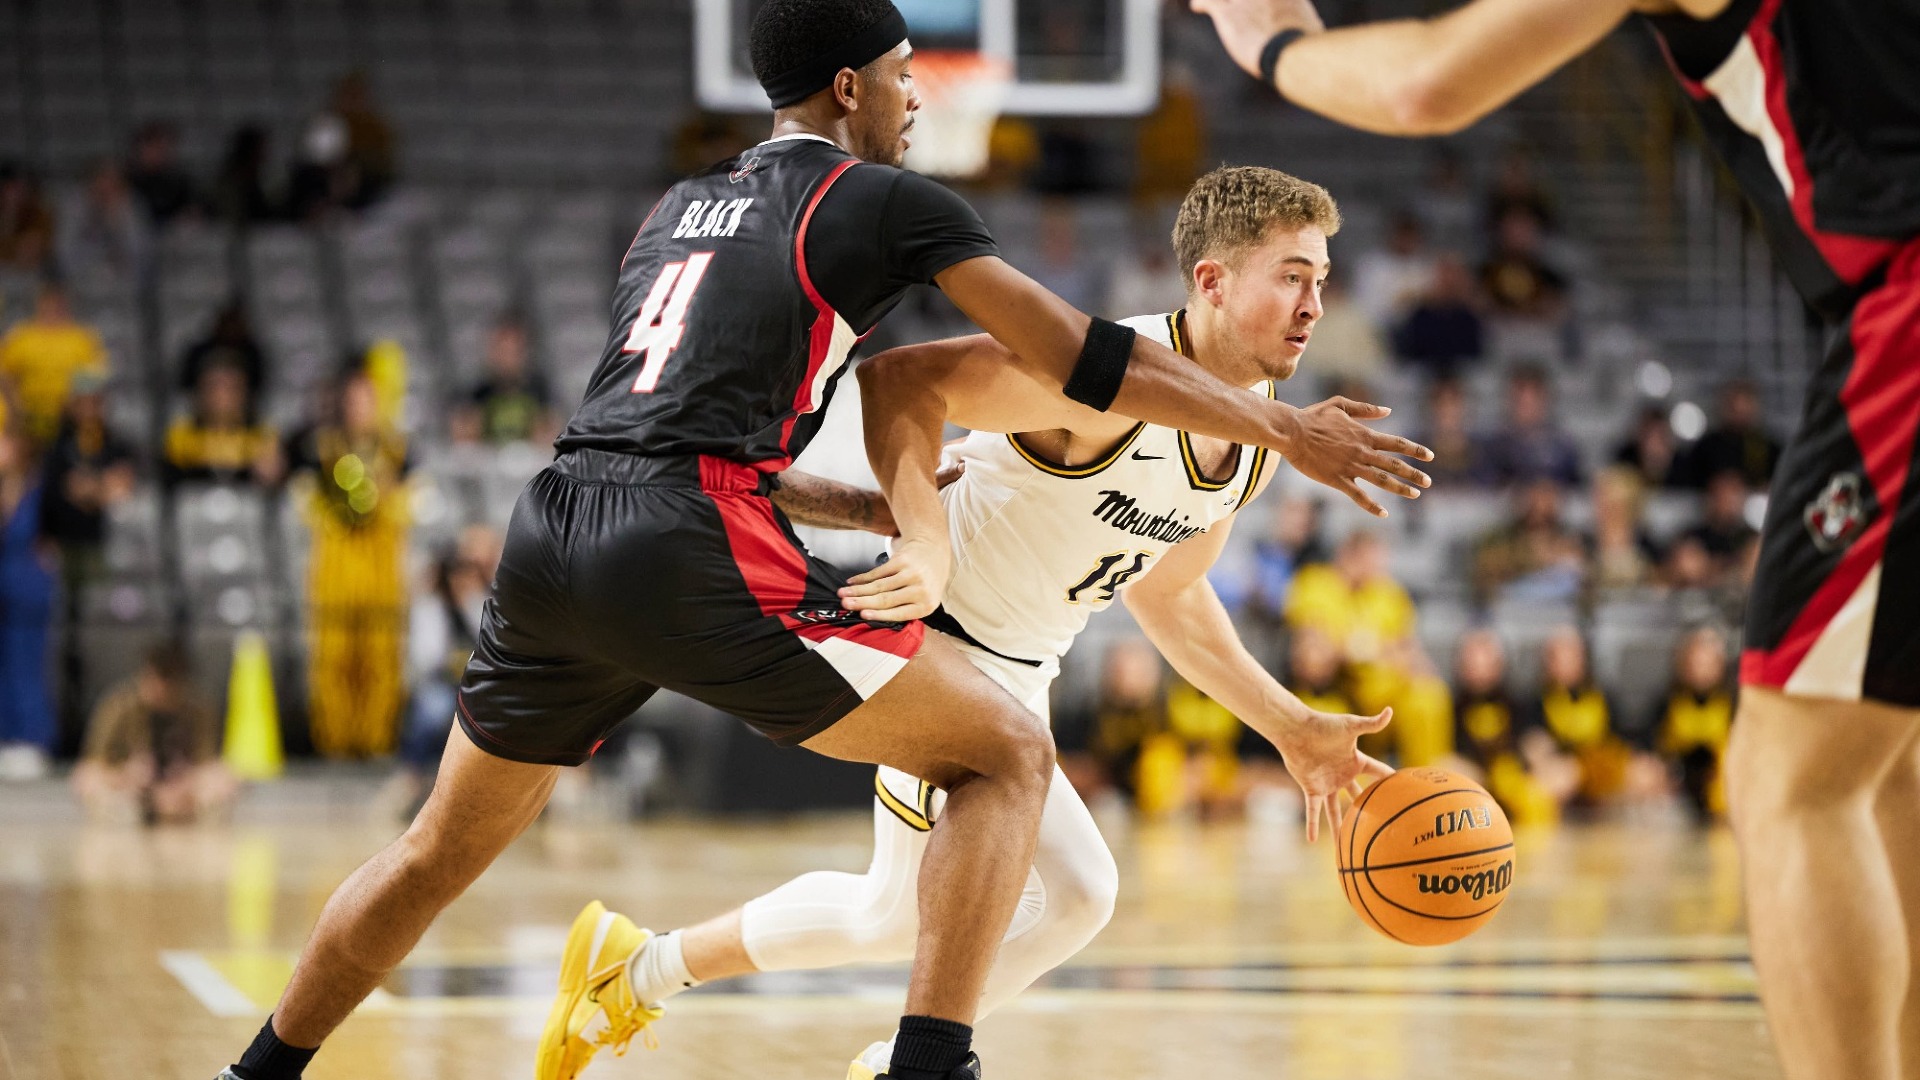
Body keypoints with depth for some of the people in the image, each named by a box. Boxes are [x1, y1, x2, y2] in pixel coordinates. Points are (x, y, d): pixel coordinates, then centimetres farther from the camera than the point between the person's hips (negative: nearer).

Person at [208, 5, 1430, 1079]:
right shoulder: (887, 201, 7)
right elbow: (1084, 360, 6)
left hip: (552, 534, 7)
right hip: (687, 556, -7)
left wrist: (890, 504, 38)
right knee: (1008, 755, 2)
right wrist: (1286, 429, 13)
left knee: (445, 848, 26)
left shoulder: (679, 207, 27)